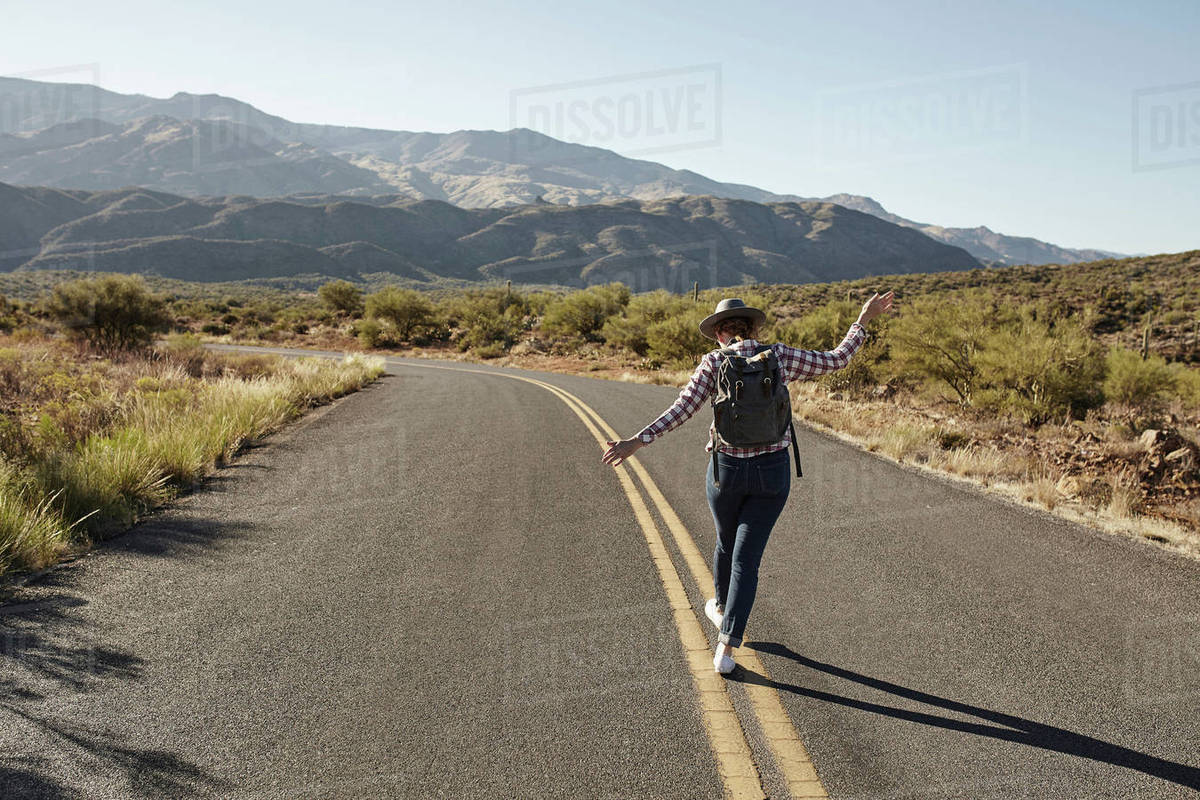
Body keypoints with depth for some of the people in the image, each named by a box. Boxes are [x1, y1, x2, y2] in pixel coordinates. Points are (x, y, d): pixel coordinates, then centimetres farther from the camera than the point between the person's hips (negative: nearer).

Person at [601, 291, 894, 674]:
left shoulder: (714, 362, -6)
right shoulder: (779, 354, -2)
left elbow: (681, 410, -16)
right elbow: (836, 360, 8)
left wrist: (638, 441, -17)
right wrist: (864, 320, 20)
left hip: (727, 469, 0)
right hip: (772, 471, 0)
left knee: (727, 542, 27)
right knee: (746, 559, 2)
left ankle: (720, 607, 51)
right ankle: (726, 649, -5)